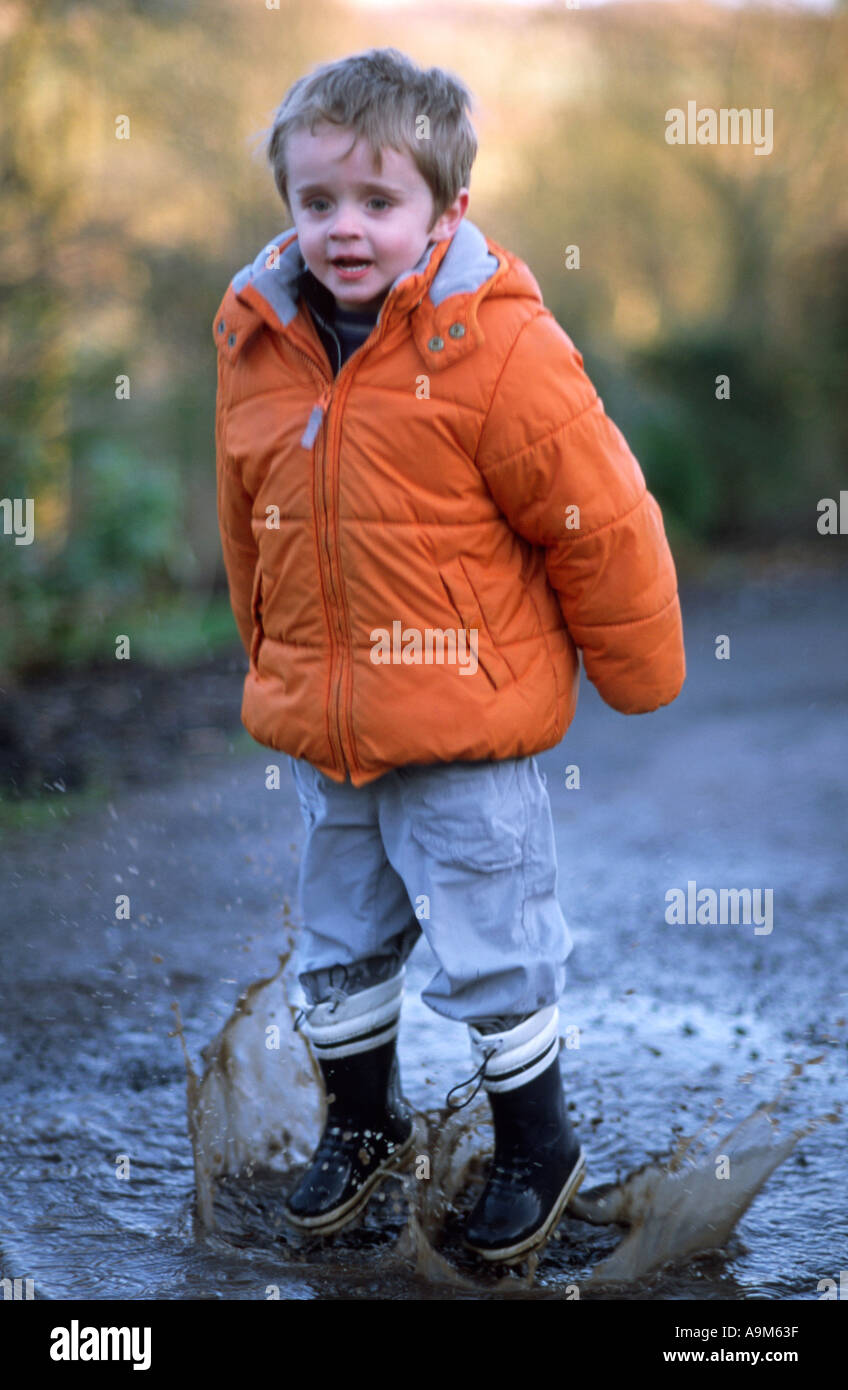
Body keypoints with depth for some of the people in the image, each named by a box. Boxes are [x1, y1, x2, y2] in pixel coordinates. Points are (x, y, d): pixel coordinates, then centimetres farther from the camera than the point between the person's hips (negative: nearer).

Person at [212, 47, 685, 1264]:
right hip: (320, 739, 5)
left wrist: (631, 672, 0)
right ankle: (363, 1123, 44)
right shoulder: (259, 348, -1)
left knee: (495, 966, 8)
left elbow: (603, 525, -11)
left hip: (469, 744, -5)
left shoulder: (499, 349, -19)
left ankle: (537, 1151, 31)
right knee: (337, 955, 21)